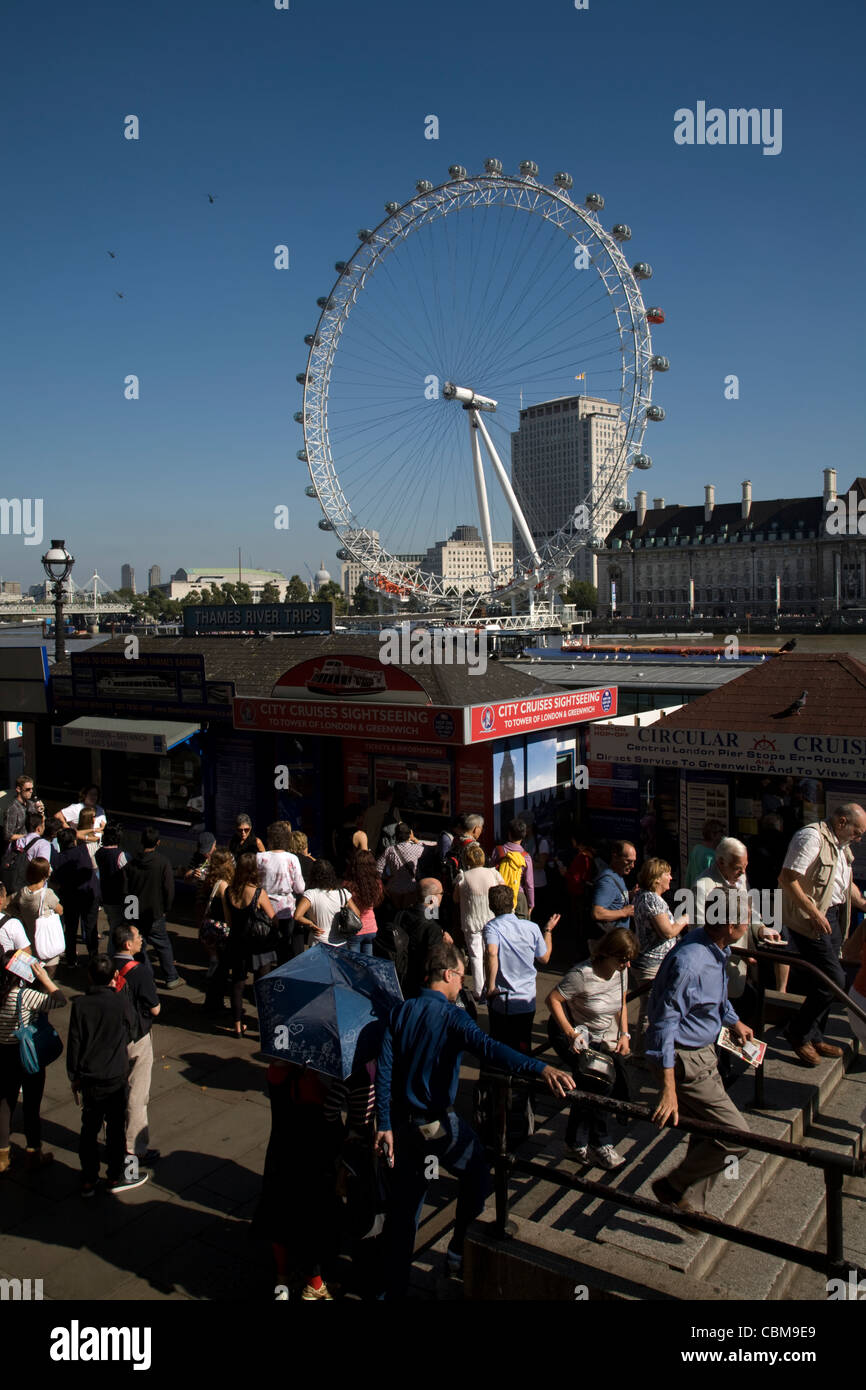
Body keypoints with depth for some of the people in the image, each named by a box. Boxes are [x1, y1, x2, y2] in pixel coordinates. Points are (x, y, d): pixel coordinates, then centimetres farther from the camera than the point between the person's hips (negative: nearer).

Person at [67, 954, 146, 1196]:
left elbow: (74, 1043, -4)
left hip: (88, 1078, 2)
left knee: (89, 1128, 15)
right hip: (116, 1077, -2)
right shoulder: (121, 999, -15)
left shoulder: (80, 1004, -10)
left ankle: (88, 1180, 23)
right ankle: (116, 1177, 23)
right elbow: (130, 1026, 4)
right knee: (115, 1128, 12)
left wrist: (73, 1077, 7)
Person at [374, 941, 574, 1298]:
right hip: (438, 1125, -6)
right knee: (476, 1175, 20)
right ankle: (461, 1252, 24)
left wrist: (384, 1124, 2)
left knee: (403, 1205, 16)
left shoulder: (400, 1012, 0)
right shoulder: (451, 1015, -17)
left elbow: (384, 1070, -2)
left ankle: (393, 1286, 24)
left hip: (403, 1123, 6)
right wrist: (541, 1069, -46)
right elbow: (488, 1047, -35)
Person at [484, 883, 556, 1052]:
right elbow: (544, 959, 8)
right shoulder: (532, 928, -6)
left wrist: (490, 986, -25)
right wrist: (548, 930, 19)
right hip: (527, 1001, 2)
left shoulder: (492, 927, -14)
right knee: (523, 1046, 17)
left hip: (500, 1001, -2)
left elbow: (491, 953, -33)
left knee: (499, 1046, 16)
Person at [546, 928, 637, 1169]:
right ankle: (600, 1144, -2)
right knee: (601, 1080, -20)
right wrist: (570, 1033, -29)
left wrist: (624, 1035, -4)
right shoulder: (582, 975, -29)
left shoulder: (621, 971, -8)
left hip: (601, 1039, 7)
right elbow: (552, 999, -24)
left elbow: (621, 1005, 8)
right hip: (571, 1036, -7)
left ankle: (576, 1141, 28)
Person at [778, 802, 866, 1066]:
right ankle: (798, 1034, 5)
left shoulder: (840, 845, 15)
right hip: (811, 921, -10)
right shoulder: (811, 837, -17)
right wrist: (814, 913, -23)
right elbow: (787, 879, -24)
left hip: (832, 916, 10)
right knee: (833, 980, -10)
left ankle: (814, 1037, 26)